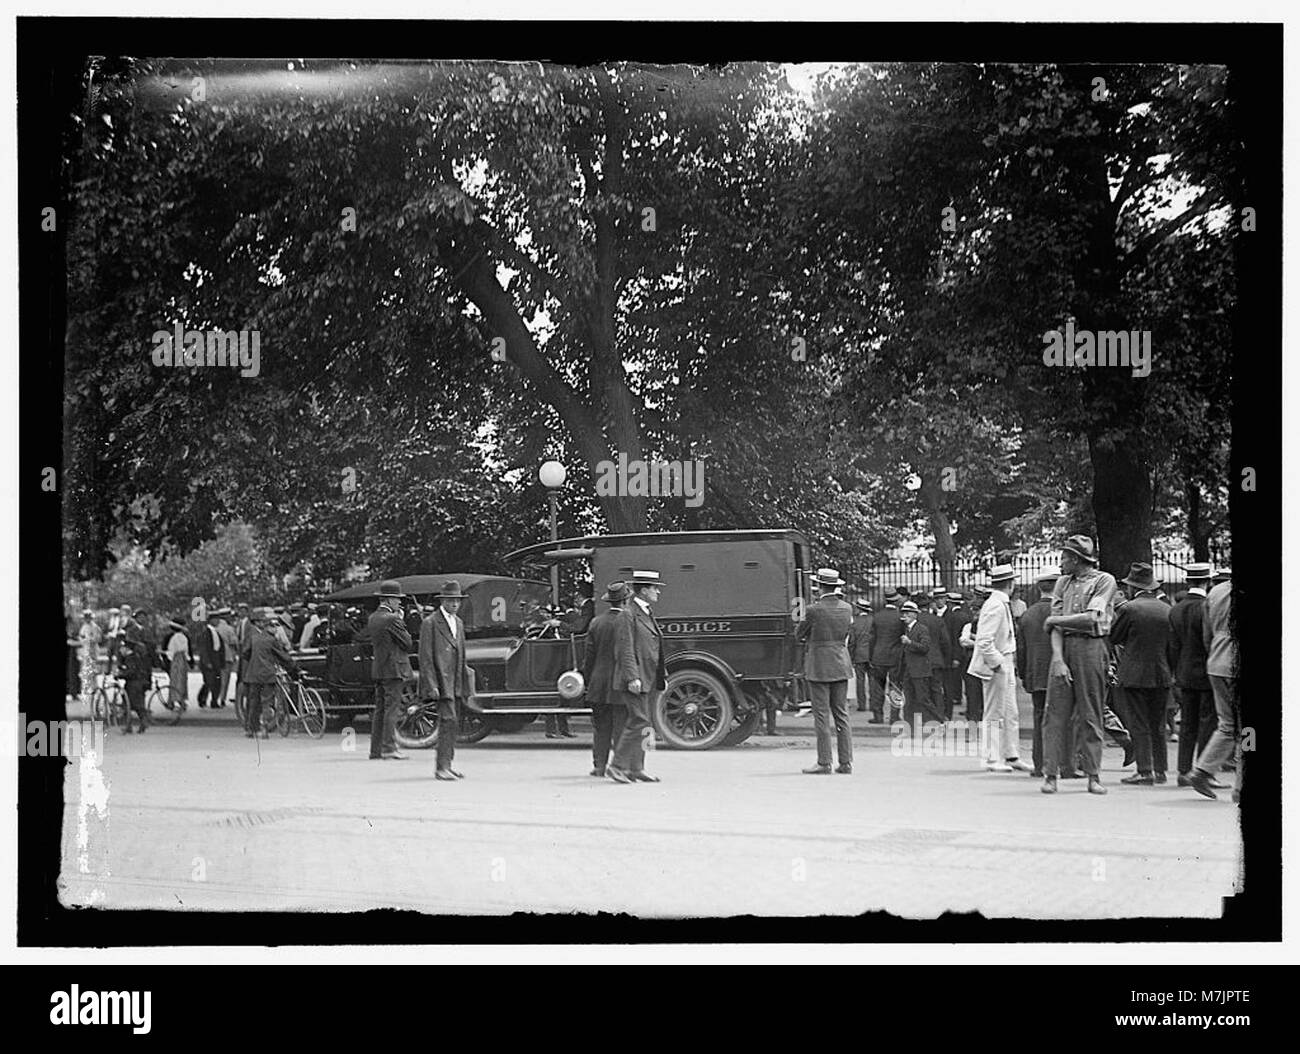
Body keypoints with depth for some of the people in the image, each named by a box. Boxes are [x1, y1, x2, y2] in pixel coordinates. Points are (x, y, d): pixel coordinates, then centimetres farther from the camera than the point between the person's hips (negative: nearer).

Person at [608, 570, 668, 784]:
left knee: (641, 726, 9)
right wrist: (632, 678, -23)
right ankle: (617, 765, -6)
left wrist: (663, 674, 20)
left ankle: (636, 769, 13)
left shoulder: (648, 614, 18)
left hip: (650, 680, 9)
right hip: (636, 681, -9)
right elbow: (626, 650, -17)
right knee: (639, 723, -12)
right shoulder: (628, 615, -10)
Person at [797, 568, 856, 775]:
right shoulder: (847, 609, 3)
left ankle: (824, 763, -2)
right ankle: (846, 763, 9)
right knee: (842, 715, 9)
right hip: (841, 665, 6)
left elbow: (798, 635, -2)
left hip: (819, 667, -6)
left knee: (821, 716, -2)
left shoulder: (814, 610, -14)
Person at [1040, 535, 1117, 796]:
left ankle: (1094, 776, 4)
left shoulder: (1104, 580, 1)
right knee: (1056, 713, -2)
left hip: (1090, 647, -4)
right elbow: (1056, 626, 7)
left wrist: (1053, 620, -3)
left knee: (1091, 714, 0)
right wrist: (1057, 658, -8)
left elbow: (1091, 618, -12)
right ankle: (1050, 774, -2)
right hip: (1063, 647, 4)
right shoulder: (1063, 583, 16)